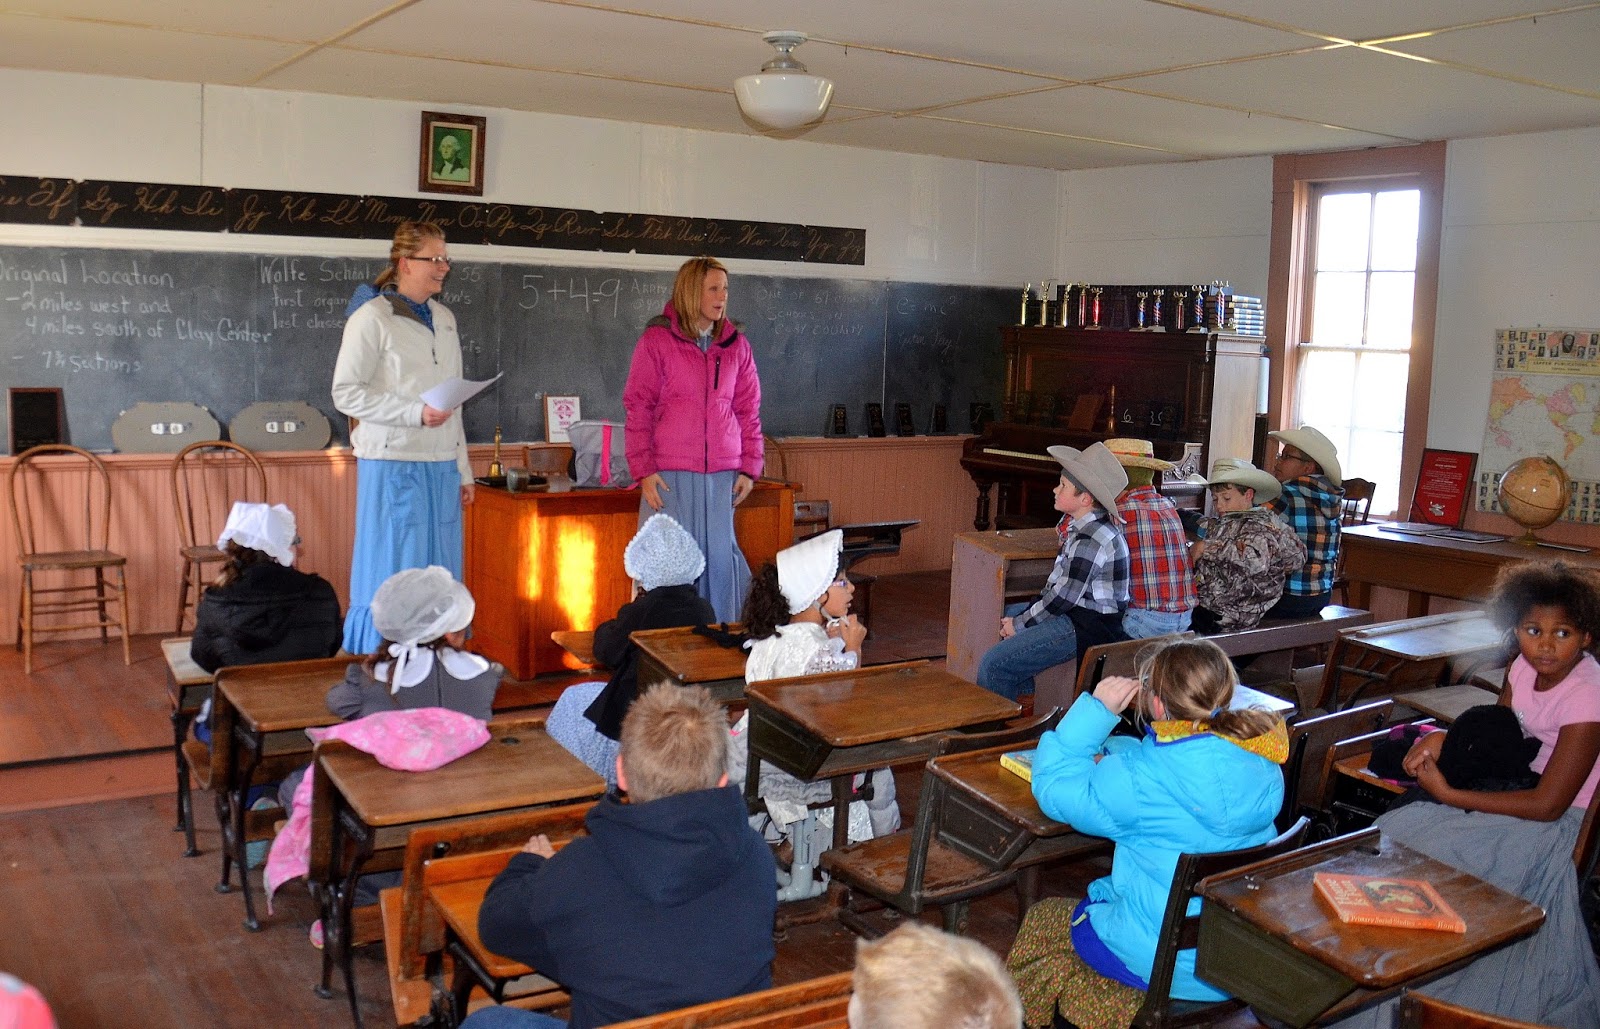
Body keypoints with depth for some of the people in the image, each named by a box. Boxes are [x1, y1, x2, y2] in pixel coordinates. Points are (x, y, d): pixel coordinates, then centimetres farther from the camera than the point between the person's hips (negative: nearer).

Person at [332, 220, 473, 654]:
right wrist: (416, 413, -19)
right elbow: (347, 393, -9)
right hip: (394, 463, -6)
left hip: (441, 465, 6)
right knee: (393, 573, -3)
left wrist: (463, 469, 16)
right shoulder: (372, 317, -6)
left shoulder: (444, 318, 15)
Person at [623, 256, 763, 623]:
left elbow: (748, 410, 12)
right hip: (670, 474, -3)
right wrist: (643, 469, -8)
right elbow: (638, 409, -2)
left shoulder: (736, 344, 9)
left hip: (722, 474, 3)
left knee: (720, 554, 5)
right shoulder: (656, 340, -1)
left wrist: (749, 467, 5)